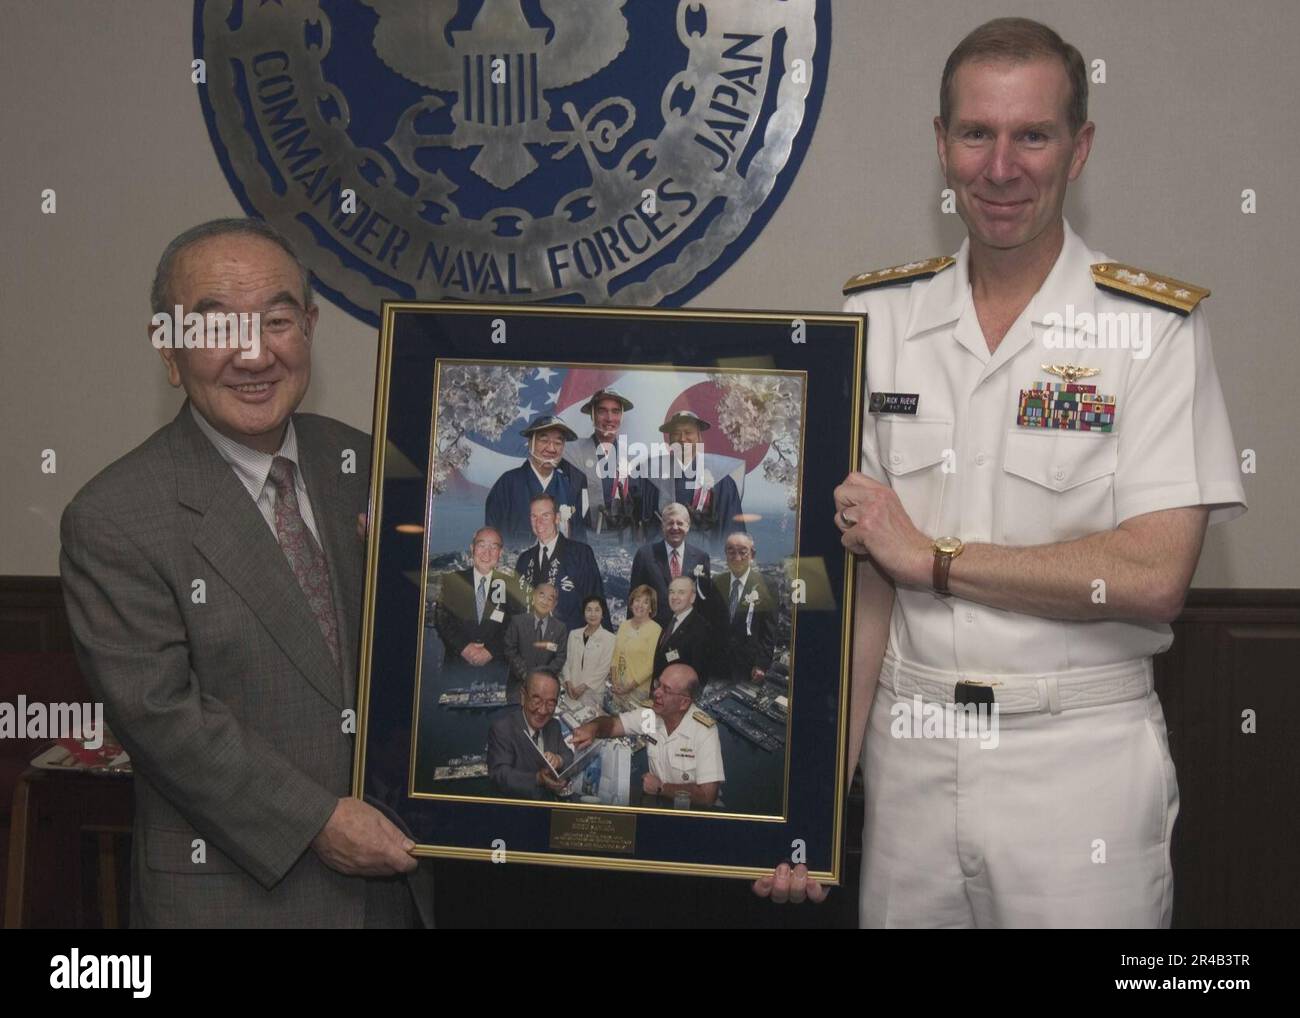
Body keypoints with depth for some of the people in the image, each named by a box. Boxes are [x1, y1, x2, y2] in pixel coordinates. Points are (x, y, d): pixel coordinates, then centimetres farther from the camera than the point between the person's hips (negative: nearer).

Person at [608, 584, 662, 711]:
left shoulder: (655, 629, -10)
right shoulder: (624, 625, 9)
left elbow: (651, 665, -12)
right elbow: (615, 656, 12)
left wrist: (631, 686, -12)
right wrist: (614, 682, 0)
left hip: (639, 690, -5)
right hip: (619, 688, 5)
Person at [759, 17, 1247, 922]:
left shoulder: (1156, 327, -7)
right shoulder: (879, 317, 4)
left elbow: (1153, 575, -16)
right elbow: (860, 570, 2)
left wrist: (932, 557, -12)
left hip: (1081, 759, -3)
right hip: (910, 756, 3)